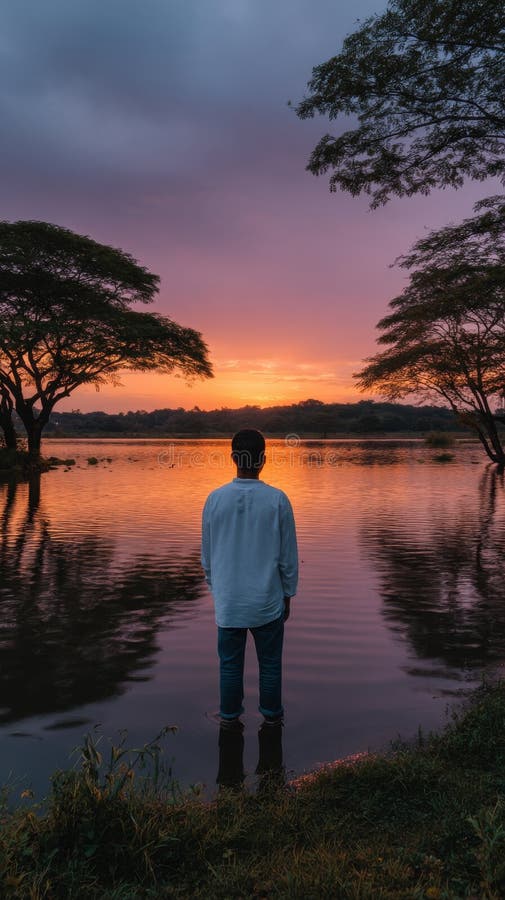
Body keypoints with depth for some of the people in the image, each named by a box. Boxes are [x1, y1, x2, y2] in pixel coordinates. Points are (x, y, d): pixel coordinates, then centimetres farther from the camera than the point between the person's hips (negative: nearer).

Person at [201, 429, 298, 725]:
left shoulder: (215, 499, -8)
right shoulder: (278, 500, -13)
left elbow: (207, 556, 2)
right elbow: (288, 556, -5)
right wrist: (288, 595, 9)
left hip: (228, 601, 1)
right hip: (268, 601, -1)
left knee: (230, 664, 15)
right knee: (270, 663, 16)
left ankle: (230, 716, 30)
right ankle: (272, 714, 31)